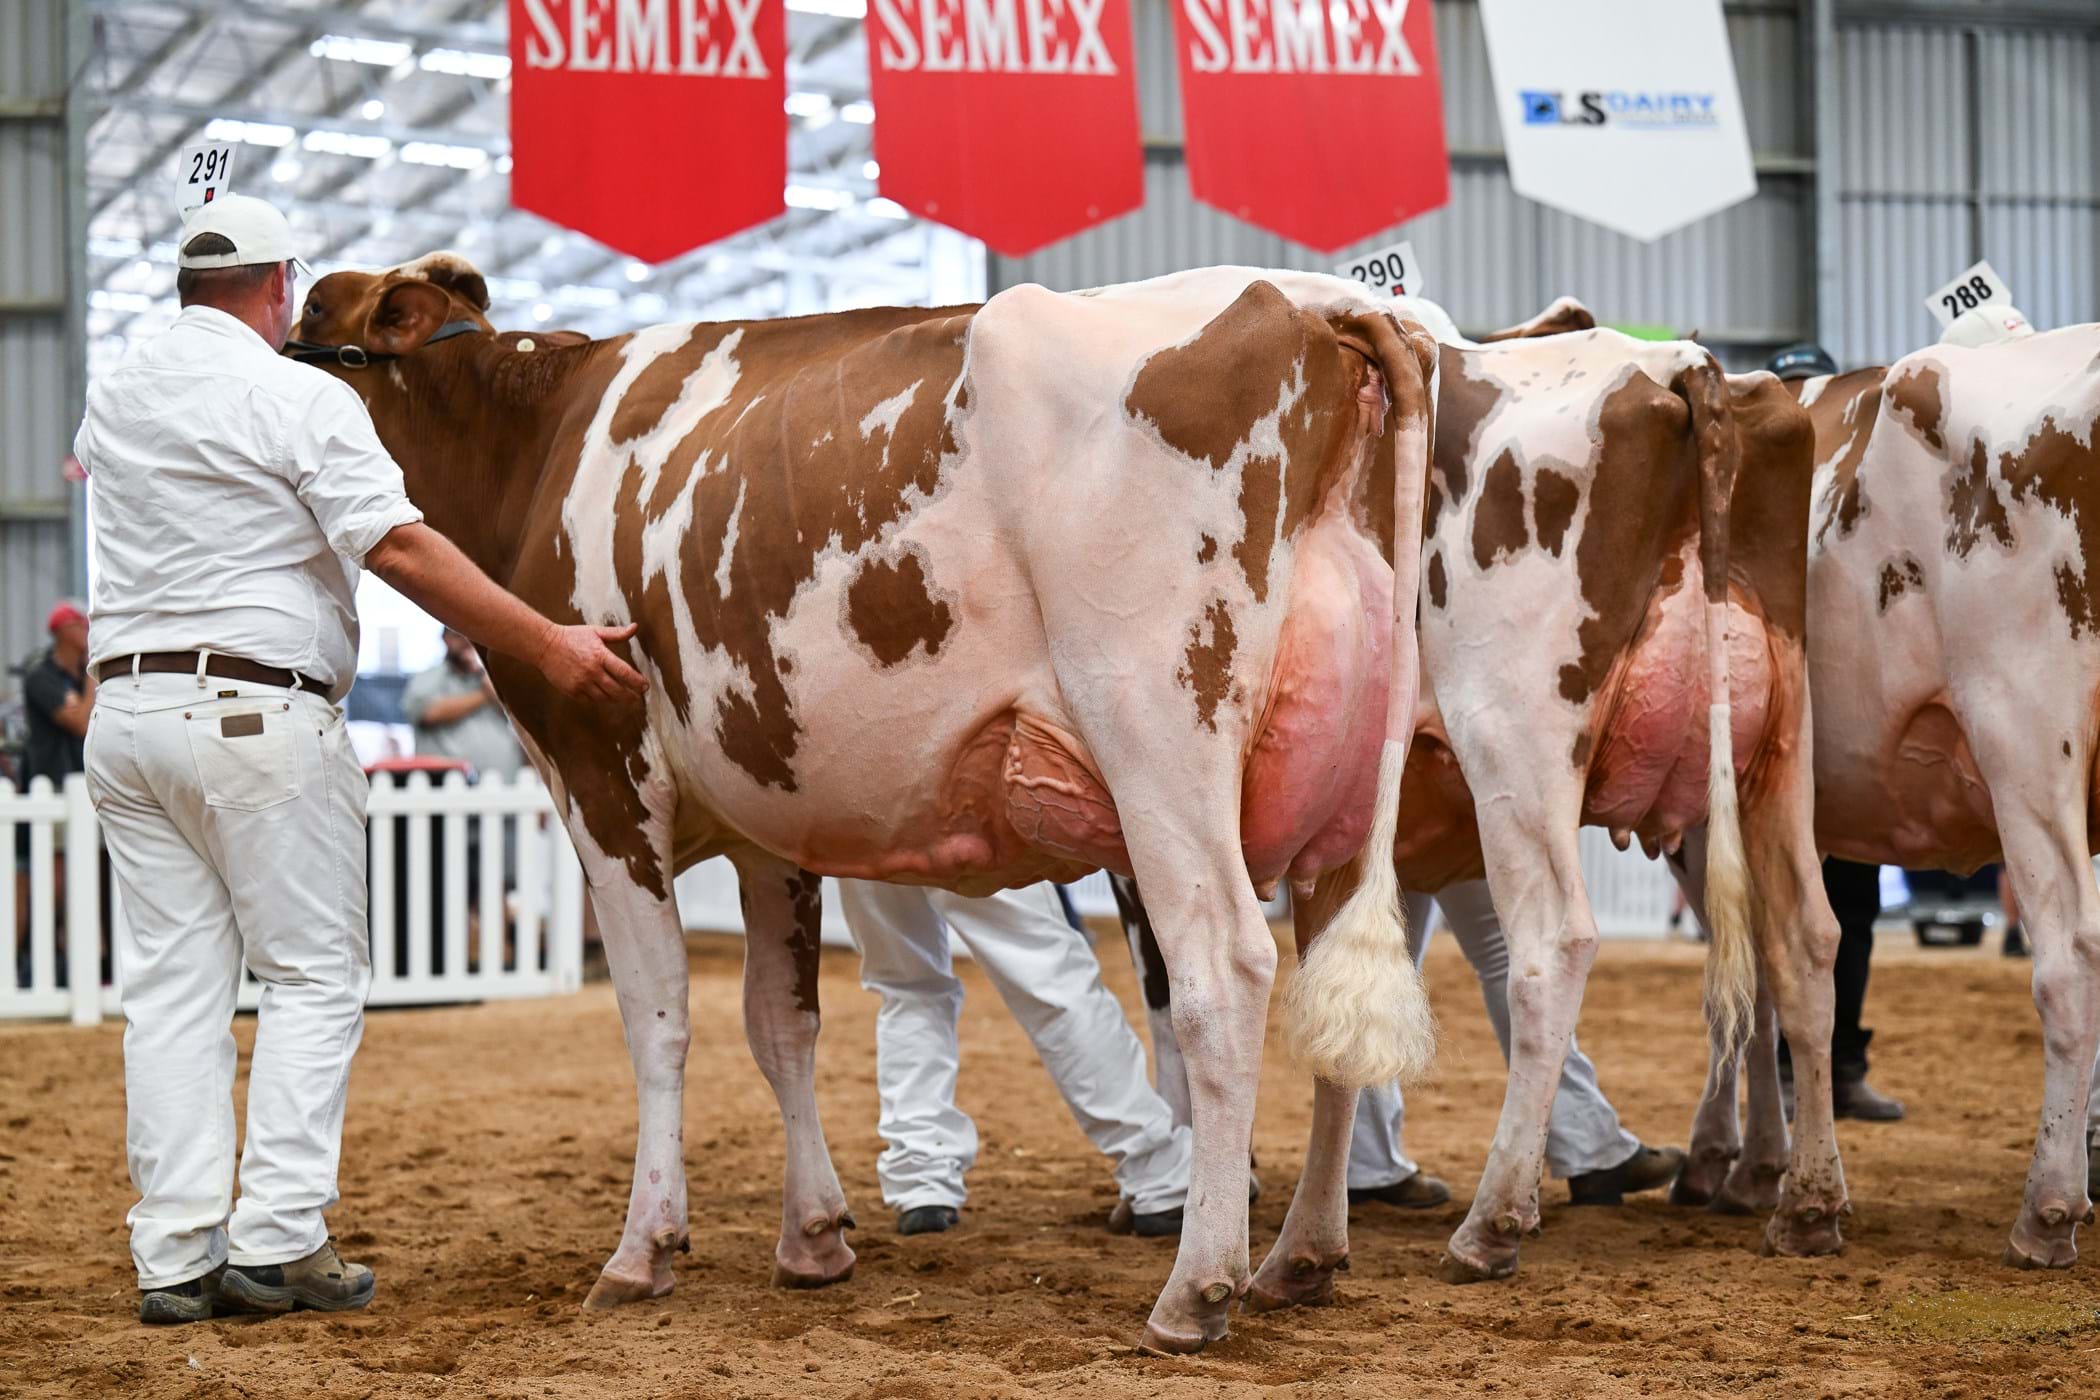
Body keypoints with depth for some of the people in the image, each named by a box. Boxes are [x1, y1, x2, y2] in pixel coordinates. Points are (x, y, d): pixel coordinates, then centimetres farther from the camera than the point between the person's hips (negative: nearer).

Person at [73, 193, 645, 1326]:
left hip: (123, 711, 6)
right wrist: (548, 646, -17)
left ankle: (175, 1255, 3)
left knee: (172, 980, 6)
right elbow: (399, 549, -17)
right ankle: (277, 1241, -5)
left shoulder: (115, 394, 13)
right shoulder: (301, 399, -8)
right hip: (261, 716, -6)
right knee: (314, 974, 2)